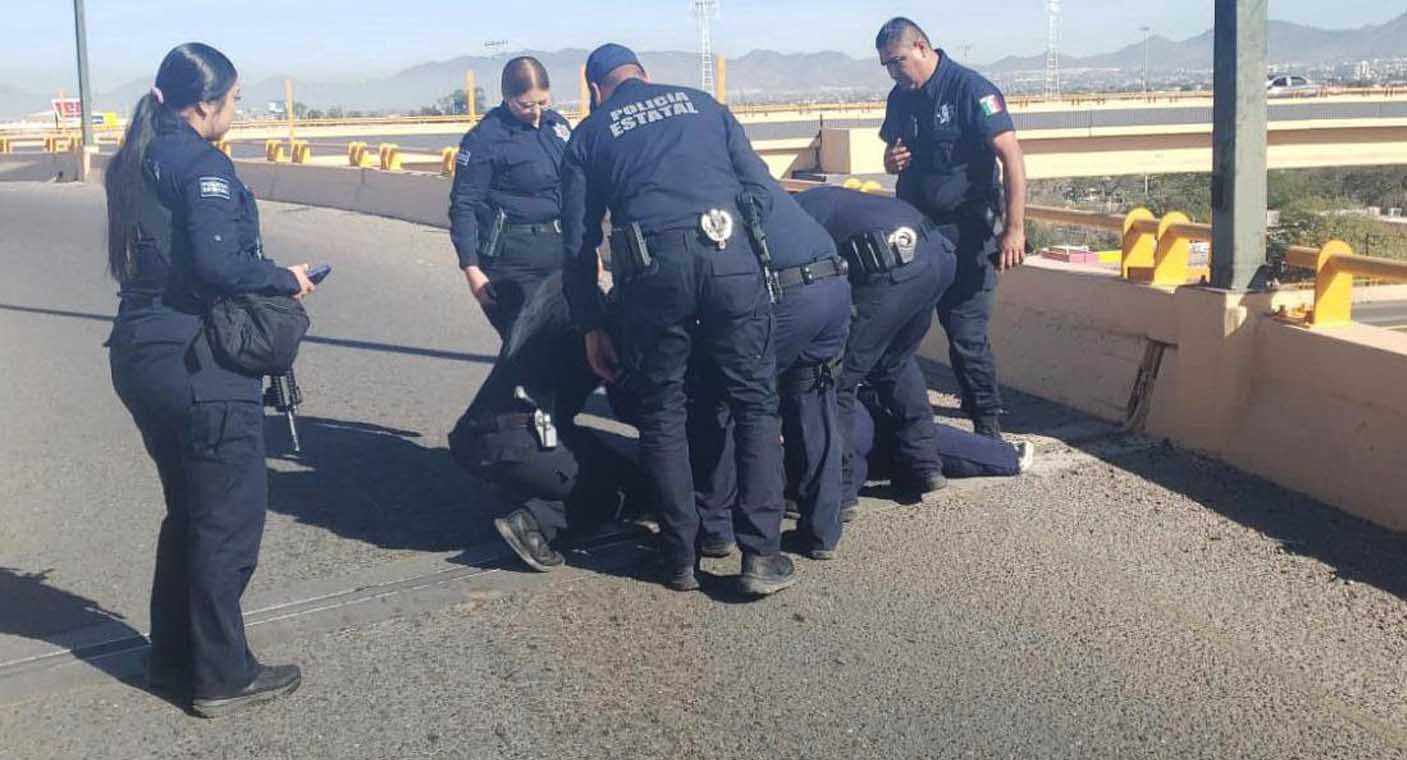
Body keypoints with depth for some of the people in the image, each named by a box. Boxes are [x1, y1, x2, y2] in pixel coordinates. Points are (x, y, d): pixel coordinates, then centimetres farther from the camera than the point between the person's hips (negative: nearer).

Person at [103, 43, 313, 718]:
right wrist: (285, 279, -9)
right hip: (199, 363, -9)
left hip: (141, 352, 9)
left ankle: (173, 657, 30)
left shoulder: (134, 161, 13)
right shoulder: (201, 163, -14)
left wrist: (266, 278, 14)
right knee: (230, 518, 2)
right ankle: (222, 677, 11)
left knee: (188, 510, 20)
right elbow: (217, 262, -25)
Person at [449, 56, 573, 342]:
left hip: (562, 247, 6)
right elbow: (463, 206, -7)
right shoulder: (484, 139, -9)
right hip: (512, 257, -6)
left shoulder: (557, 123, 9)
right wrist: (472, 269, -11)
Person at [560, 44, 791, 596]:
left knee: (662, 414, 14)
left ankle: (681, 558, 18)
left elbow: (579, 241, 15)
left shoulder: (589, 135, 21)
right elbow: (761, 187, 16)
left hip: (653, 269, 0)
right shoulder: (700, 103, 25)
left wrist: (590, 326, 18)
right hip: (732, 259, 1)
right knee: (755, 403, 10)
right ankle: (761, 554, 5)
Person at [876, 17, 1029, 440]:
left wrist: (1015, 228, -26)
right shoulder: (900, 97, 9)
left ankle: (988, 422, 8)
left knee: (965, 334, -7)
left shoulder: (970, 89, -13)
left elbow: (1012, 158, -18)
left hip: (966, 232, -7)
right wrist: (891, 161, -4)